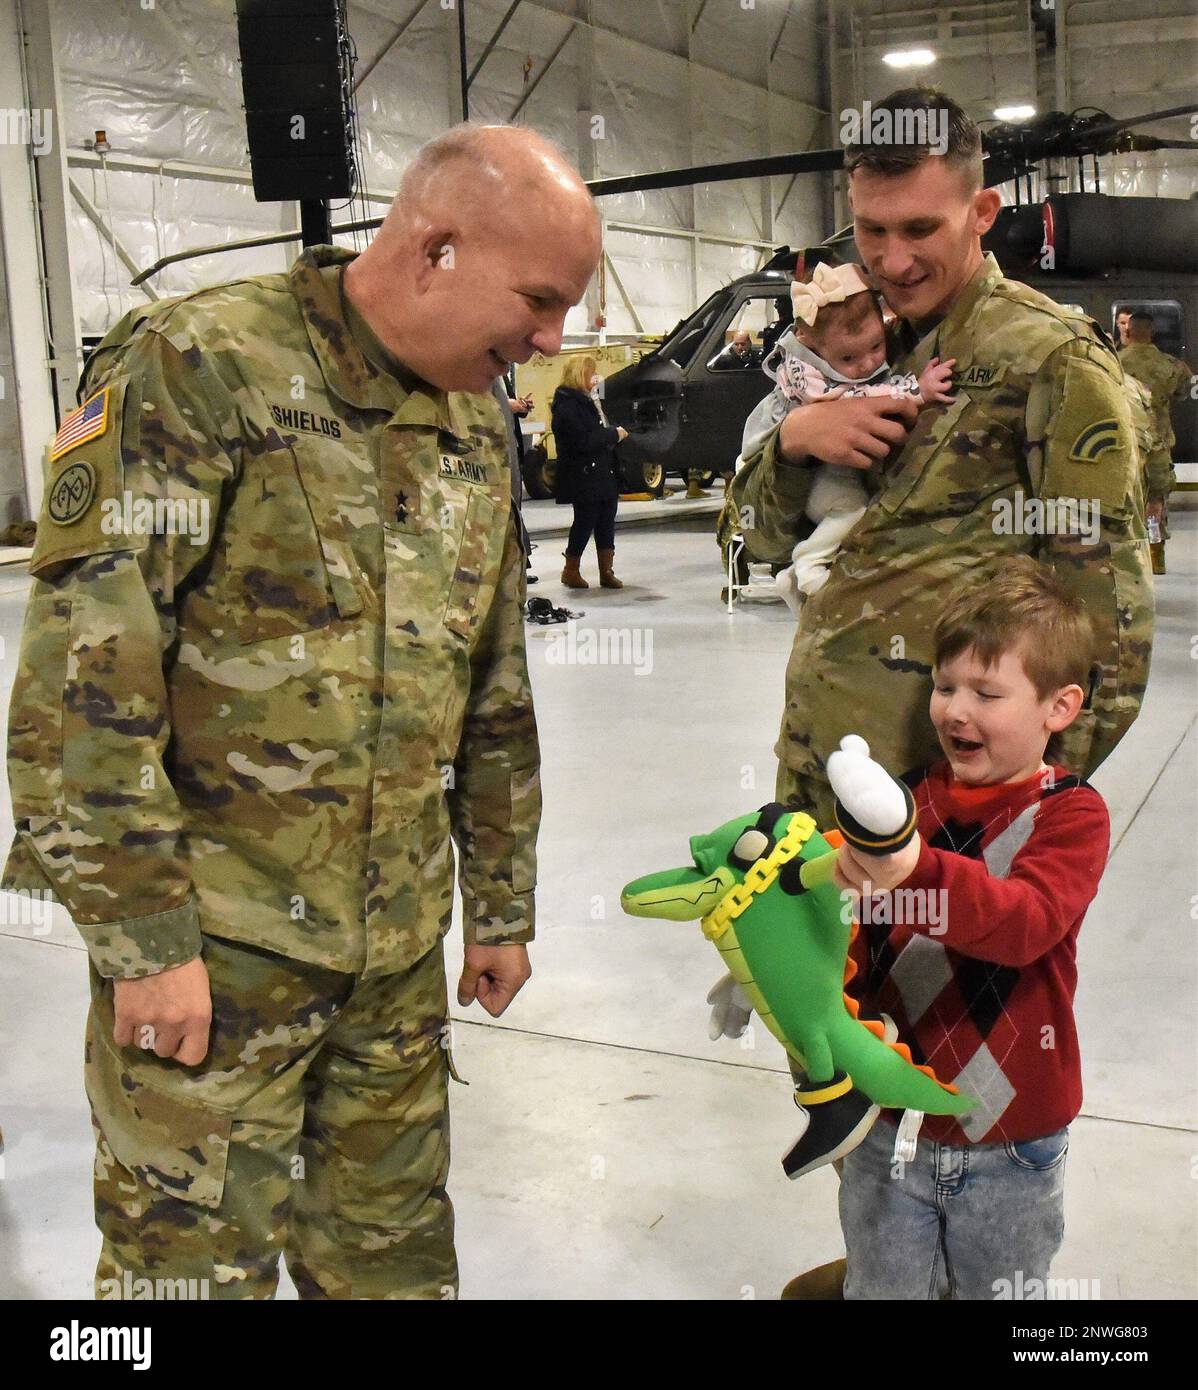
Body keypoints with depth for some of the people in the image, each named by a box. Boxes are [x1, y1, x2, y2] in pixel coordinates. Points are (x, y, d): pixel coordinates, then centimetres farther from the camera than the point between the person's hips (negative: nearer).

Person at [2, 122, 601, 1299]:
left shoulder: (475, 429, 10)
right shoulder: (198, 368, -12)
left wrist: (502, 903, 19)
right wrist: (142, 932, -16)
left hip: (399, 952, 6)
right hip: (212, 945, -6)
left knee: (391, 1248, 16)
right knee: (197, 1257, 4)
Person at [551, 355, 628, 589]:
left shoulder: (590, 400, 17)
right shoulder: (567, 405, -14)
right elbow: (583, 441, -22)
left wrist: (616, 432, -1)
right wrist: (614, 434, -14)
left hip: (605, 473, 9)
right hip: (584, 477, -9)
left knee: (607, 522, 7)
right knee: (585, 522, -1)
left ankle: (607, 571, 12)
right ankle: (570, 570, 13)